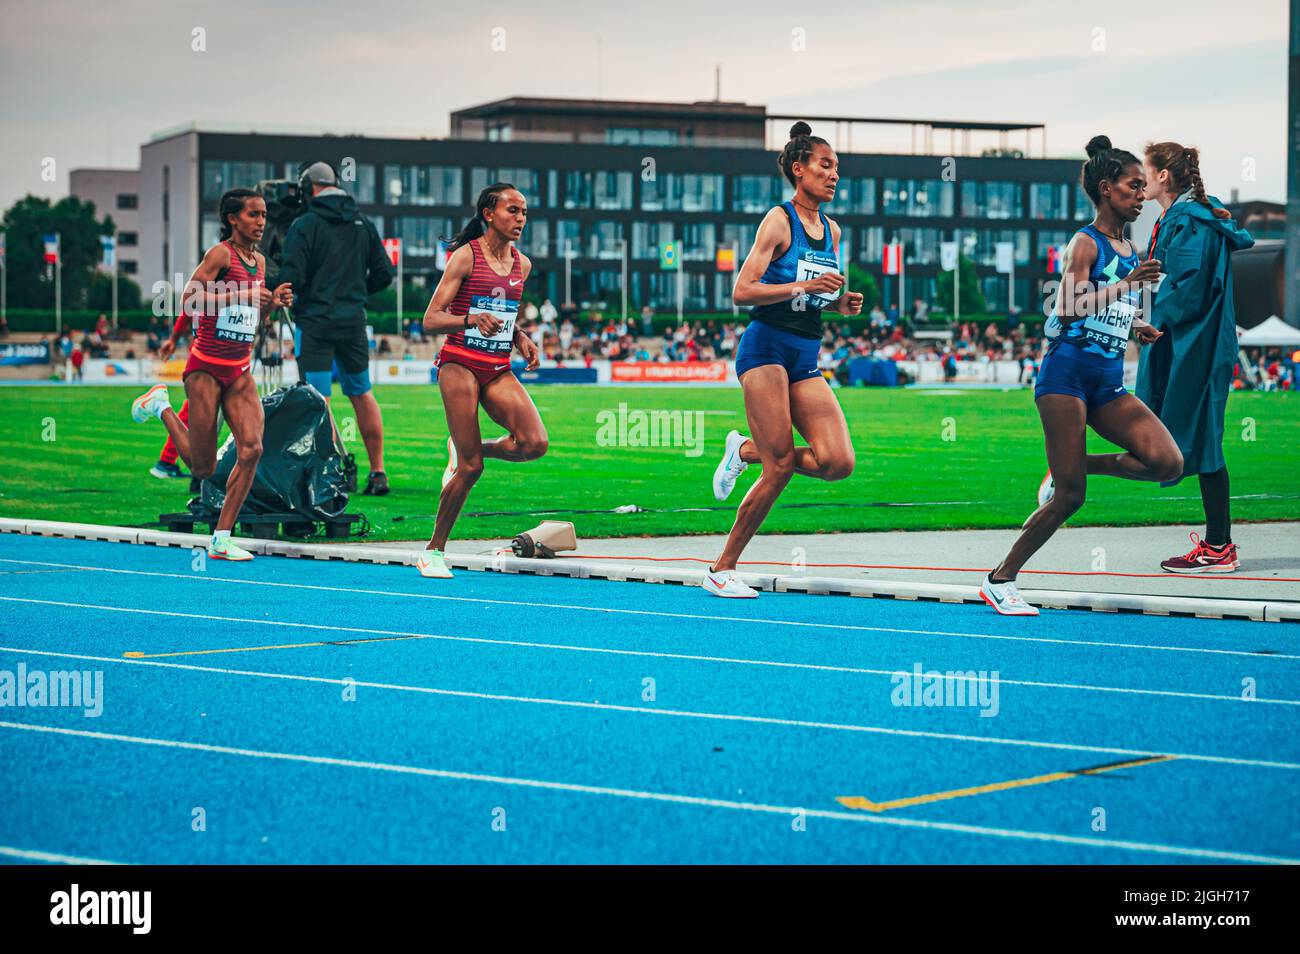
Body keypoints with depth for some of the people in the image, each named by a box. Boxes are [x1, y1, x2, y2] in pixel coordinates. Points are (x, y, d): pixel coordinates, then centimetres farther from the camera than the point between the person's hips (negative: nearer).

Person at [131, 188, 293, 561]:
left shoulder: (259, 261, 11)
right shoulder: (221, 253, -11)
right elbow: (190, 299, -20)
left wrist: (273, 302, 2)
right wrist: (240, 295, -26)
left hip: (241, 369, 7)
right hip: (206, 367, -6)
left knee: (251, 449, -12)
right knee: (202, 467, 1)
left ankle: (221, 540, -4)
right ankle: (161, 406, 30)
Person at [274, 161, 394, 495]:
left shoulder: (304, 225, -8)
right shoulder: (363, 224, 8)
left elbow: (291, 277, -15)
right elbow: (384, 273, 10)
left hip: (315, 323, -5)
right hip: (353, 322, 5)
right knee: (362, 394, 15)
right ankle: (378, 475, 16)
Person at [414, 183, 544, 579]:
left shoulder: (522, 264, 10)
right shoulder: (466, 256, -7)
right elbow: (430, 320, -11)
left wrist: (521, 338, 6)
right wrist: (471, 319, -29)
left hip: (498, 369, 6)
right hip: (459, 364, -5)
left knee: (534, 443, -17)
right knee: (471, 469, -9)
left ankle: (468, 448, 13)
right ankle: (433, 551, 8)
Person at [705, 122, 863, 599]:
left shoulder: (831, 231, 14)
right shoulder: (778, 220, -6)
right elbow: (742, 292, -13)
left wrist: (840, 303, 5)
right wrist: (803, 287, -23)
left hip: (806, 357, 7)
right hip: (766, 347, -6)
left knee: (838, 462, -10)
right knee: (781, 467, -11)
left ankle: (747, 450, 15)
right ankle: (720, 571, 1)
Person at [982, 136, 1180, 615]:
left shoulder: (1131, 250, 16)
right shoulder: (1086, 242, -6)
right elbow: (1070, 310, -17)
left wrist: (1136, 328, 10)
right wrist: (1127, 284, -21)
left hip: (1109, 382, 7)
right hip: (1069, 372, -7)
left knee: (1167, 462, -13)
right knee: (1069, 498, -10)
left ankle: (1073, 466, 8)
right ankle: (999, 580, 5)